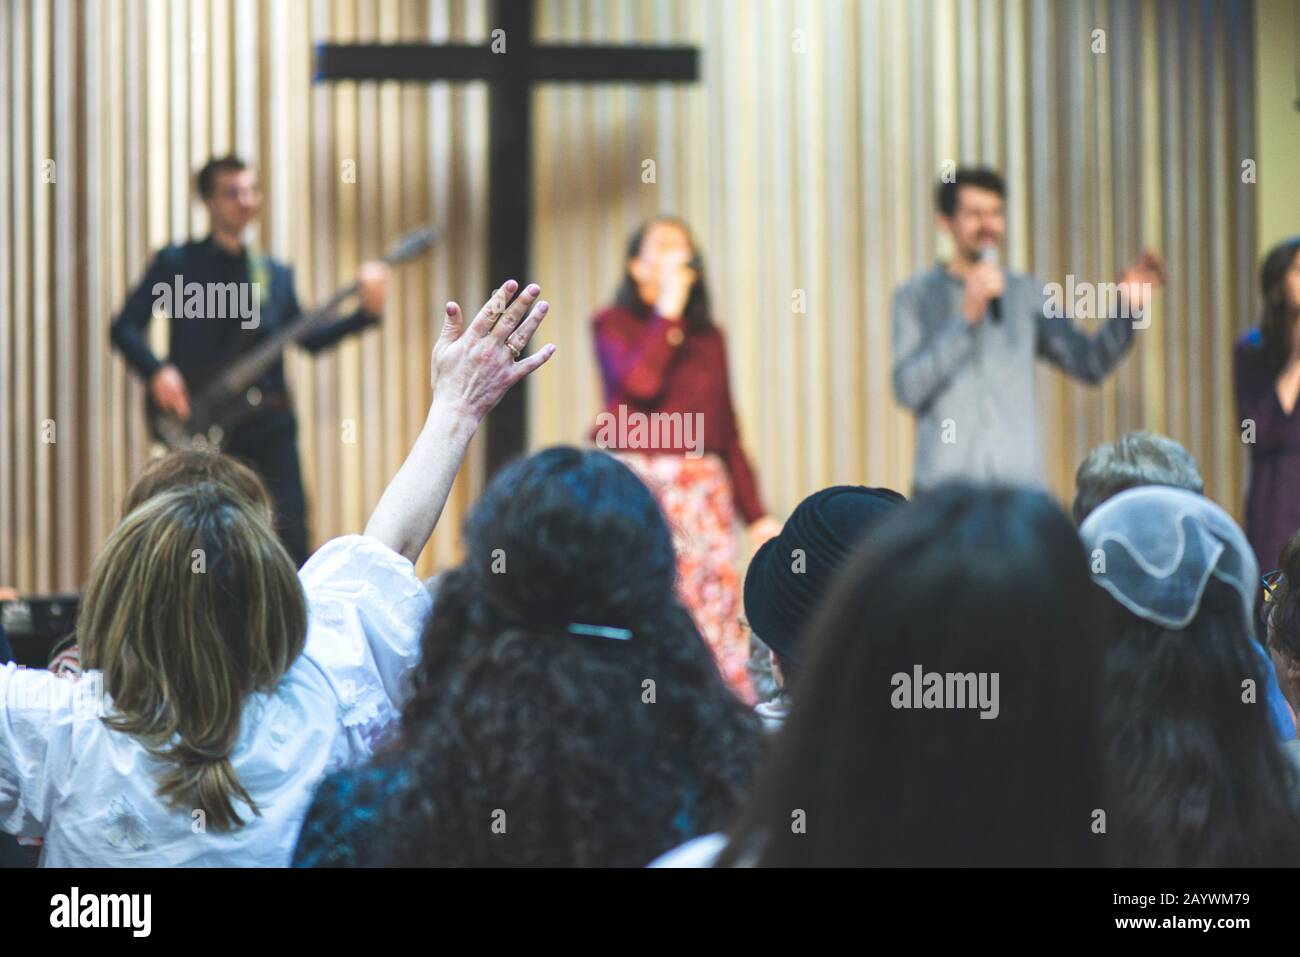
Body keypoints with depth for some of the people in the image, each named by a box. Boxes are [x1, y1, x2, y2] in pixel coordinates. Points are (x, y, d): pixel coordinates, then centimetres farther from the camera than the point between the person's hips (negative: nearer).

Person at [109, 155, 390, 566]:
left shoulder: (275, 273, 16)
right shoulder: (176, 262, 3)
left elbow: (308, 338, 13)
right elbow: (124, 327, 0)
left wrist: (366, 313, 1)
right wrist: (157, 371, -17)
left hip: (269, 423, 3)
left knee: (290, 531, -6)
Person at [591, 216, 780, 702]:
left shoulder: (707, 336, 17)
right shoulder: (614, 324, 5)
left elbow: (728, 430, 16)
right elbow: (639, 382, -16)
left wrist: (756, 514, 10)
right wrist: (668, 310, -7)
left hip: (704, 487, 4)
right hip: (638, 481, -4)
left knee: (717, 608, -4)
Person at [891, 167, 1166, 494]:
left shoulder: (1029, 295, 12)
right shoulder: (915, 296, 6)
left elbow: (1090, 364, 4)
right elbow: (908, 390, -7)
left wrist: (1128, 307, -12)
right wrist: (966, 317, -15)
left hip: (1022, 481, 2)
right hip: (944, 484, -2)